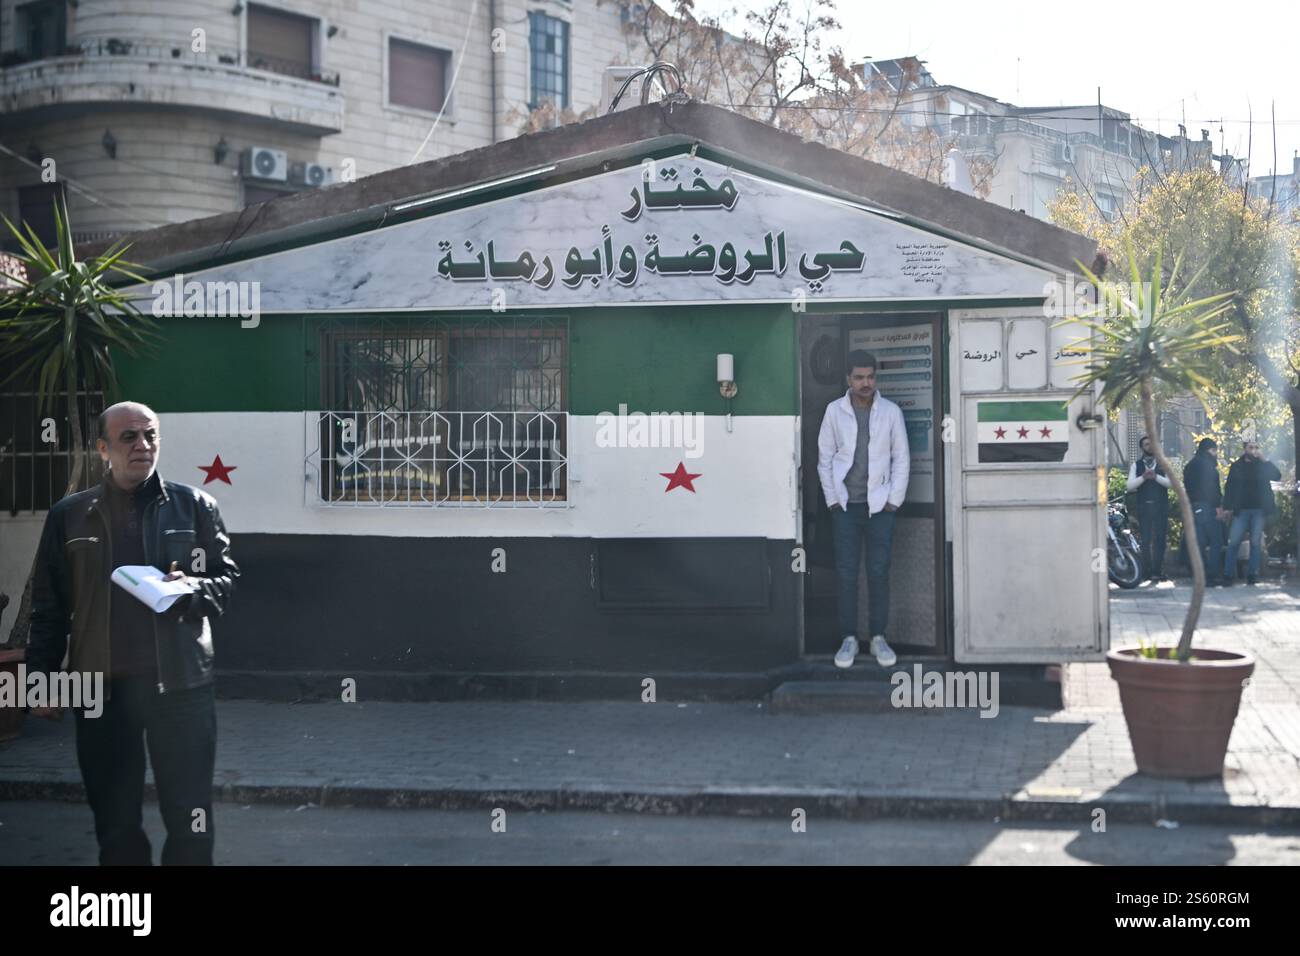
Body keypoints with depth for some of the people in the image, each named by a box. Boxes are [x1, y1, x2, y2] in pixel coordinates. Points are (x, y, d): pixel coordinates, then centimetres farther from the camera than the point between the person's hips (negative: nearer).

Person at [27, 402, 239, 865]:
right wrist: (41, 676, 6)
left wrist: (191, 588, -13)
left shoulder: (193, 506, 4)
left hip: (179, 682, -1)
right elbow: (50, 605, 10)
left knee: (190, 820, -1)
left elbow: (227, 579, 8)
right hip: (101, 687, 1)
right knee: (114, 822, 10)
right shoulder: (69, 515, 7)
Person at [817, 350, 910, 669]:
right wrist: (832, 499, -1)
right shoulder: (834, 411, -1)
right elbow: (825, 458, 4)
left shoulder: (891, 411, -1)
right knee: (846, 574, 2)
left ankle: (878, 638, 13)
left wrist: (894, 500, -3)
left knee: (879, 573, 2)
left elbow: (901, 459, 2)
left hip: (879, 505, 0)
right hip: (845, 506, 0)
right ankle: (849, 639, 11)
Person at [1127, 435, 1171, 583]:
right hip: (1144, 506, -1)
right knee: (1145, 540, -3)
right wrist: (1143, 477, -18)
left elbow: (1170, 483, -3)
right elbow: (1130, 486, -3)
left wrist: (1156, 476, -18)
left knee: (1160, 539, 0)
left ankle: (1157, 571, 5)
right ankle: (1148, 572, 2)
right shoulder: (1136, 465, 8)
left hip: (1161, 506, 1)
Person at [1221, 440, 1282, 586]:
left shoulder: (1263, 465, 7)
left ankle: (1252, 574, 8)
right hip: (1241, 510, 0)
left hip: (1259, 510, 0)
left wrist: (1264, 460, -12)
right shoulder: (1237, 466, 7)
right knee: (1233, 542, -6)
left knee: (1256, 543, 1)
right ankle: (1229, 576, -2)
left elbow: (1277, 476, -7)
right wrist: (1227, 507, -2)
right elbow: (1229, 487, 6)